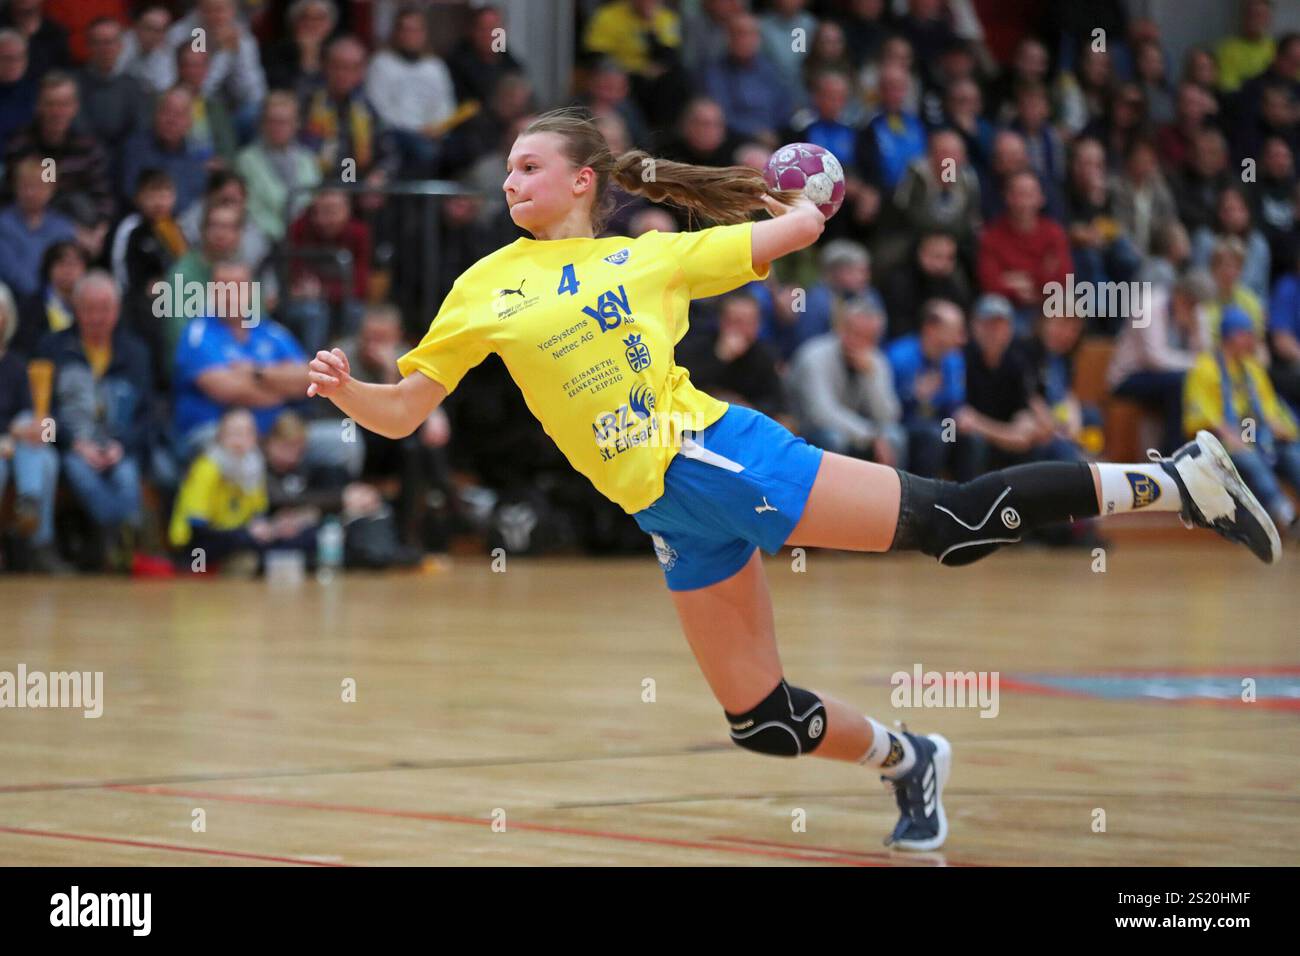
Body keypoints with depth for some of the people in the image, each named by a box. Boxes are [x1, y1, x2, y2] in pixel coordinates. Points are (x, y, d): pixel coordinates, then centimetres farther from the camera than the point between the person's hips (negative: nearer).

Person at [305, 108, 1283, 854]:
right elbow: (402, 411, 4)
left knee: (951, 522, -16)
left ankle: (1173, 481, -5)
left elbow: (798, 228, 16)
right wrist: (348, 390, -9)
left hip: (722, 455, -3)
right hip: (674, 517, 3)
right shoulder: (487, 288, 9)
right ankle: (907, 761, 31)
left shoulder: (650, 257, 5)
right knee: (761, 723, 3)